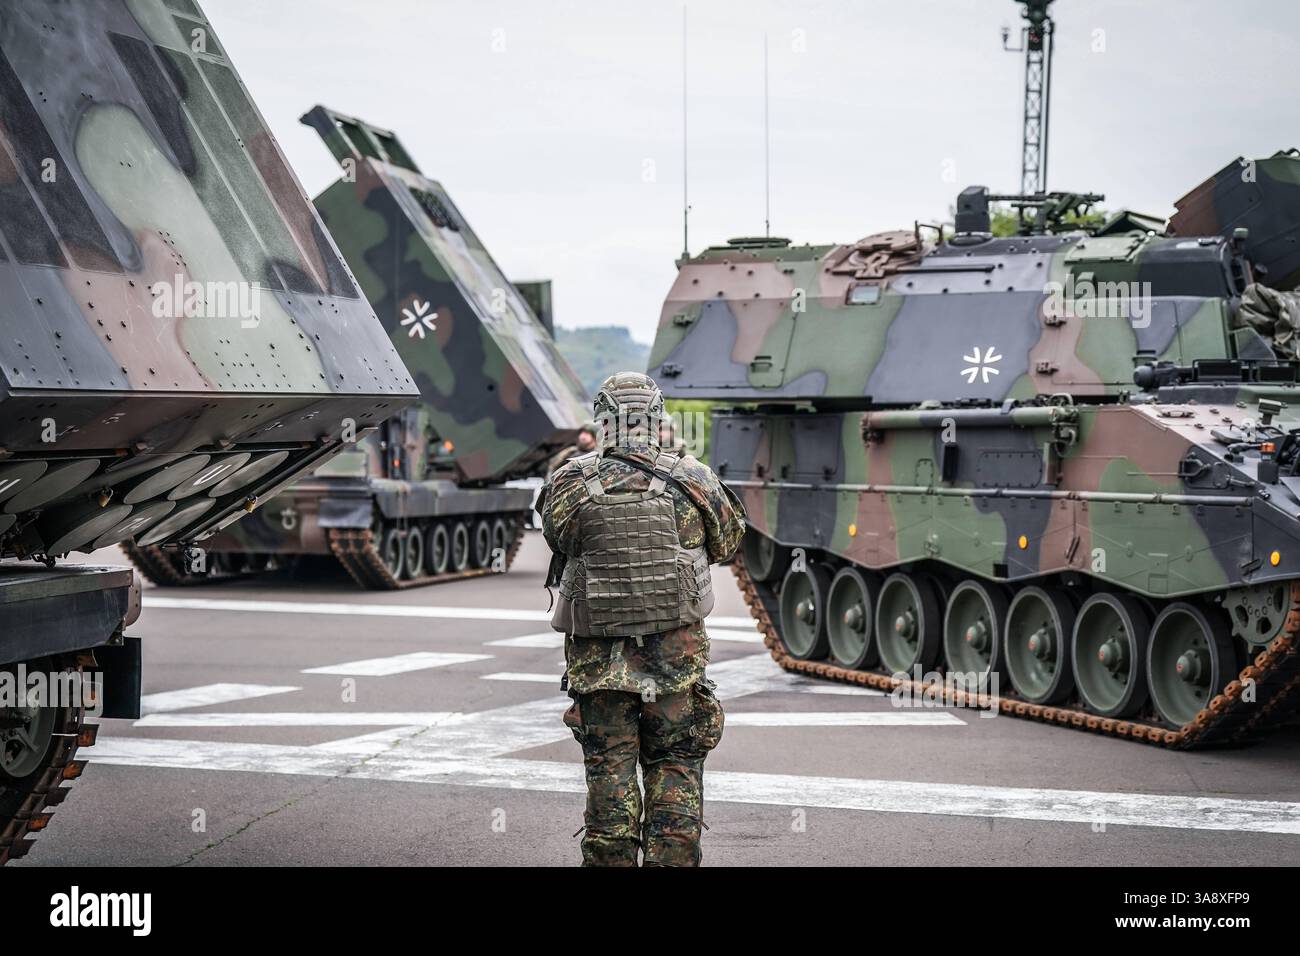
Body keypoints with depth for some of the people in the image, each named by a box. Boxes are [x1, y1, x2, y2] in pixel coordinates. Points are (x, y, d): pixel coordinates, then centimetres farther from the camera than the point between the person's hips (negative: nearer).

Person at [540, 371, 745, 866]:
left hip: (598, 658, 0)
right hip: (677, 655, 0)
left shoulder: (570, 483, -9)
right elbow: (728, 539, 10)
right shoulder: (694, 481, -5)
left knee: (609, 771, 8)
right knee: (675, 769, 10)